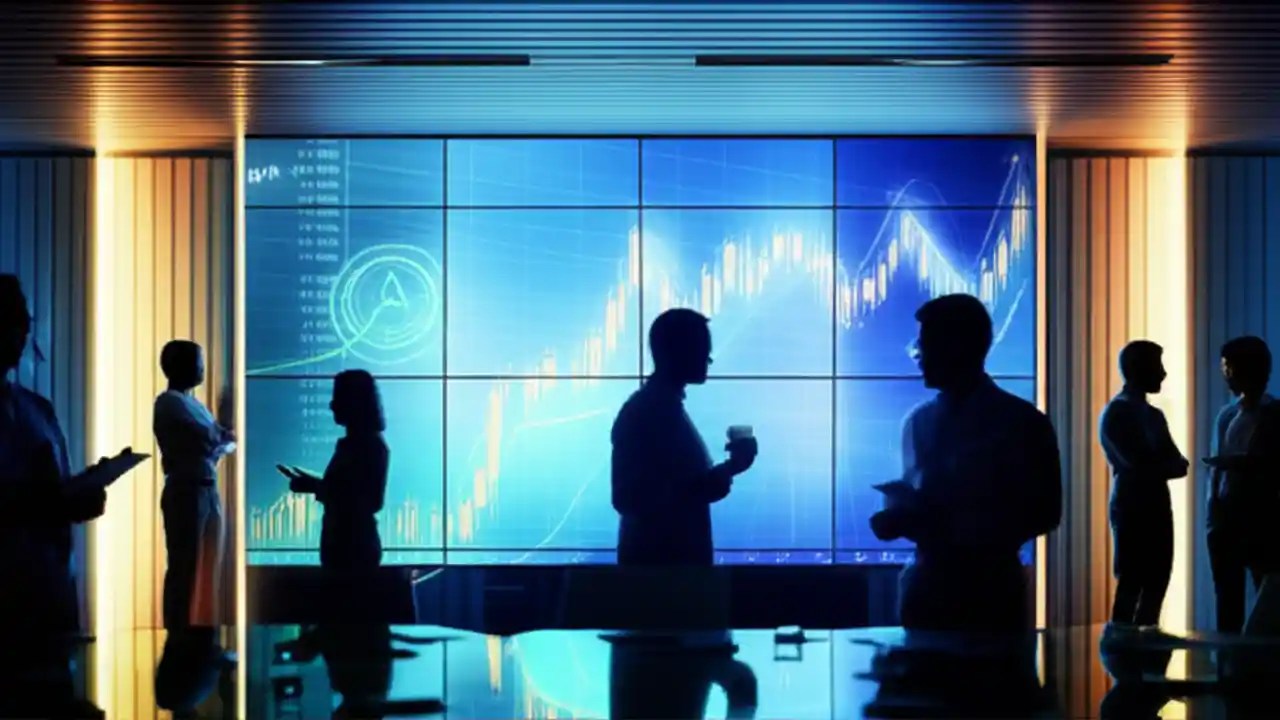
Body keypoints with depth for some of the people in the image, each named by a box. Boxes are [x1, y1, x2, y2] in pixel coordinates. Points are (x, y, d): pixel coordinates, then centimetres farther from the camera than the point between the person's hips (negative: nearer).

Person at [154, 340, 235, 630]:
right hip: (186, 491, -9)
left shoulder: (193, 402, 19)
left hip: (207, 491, 9)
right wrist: (223, 442, 5)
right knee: (185, 568, -7)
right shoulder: (170, 402, -8)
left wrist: (220, 443, -7)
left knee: (207, 569, 9)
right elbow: (211, 440, -14)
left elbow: (226, 441, 14)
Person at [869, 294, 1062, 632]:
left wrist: (950, 527, -16)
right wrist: (899, 517, -7)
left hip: (991, 590, -3)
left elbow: (1042, 513, -6)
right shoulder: (918, 422, 10)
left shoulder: (1022, 423, -3)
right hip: (927, 587, 4)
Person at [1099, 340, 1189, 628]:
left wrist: (1158, 467, -10)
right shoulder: (1116, 413, -7)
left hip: (1157, 507, 8)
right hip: (1132, 508, -8)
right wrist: (1166, 466, -1)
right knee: (1130, 587, -9)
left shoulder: (1154, 415, 19)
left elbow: (1178, 465, 10)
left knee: (1155, 587, 7)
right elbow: (1138, 465, -16)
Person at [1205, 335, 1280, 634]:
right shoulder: (1227, 414, 12)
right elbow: (1216, 466, 11)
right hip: (1226, 514, 5)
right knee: (1227, 596, 8)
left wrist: (1239, 463, -16)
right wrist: (1213, 513, 2)